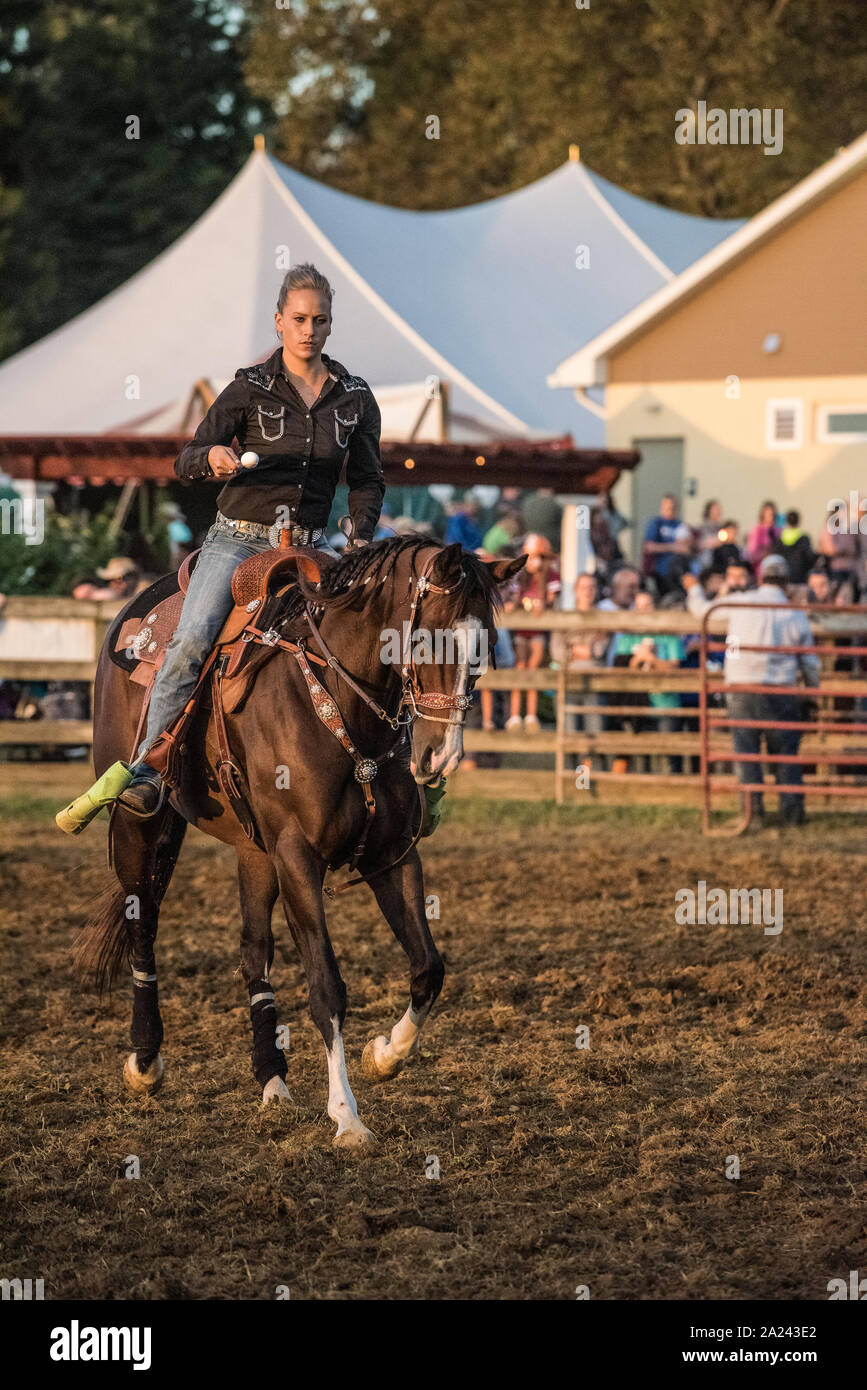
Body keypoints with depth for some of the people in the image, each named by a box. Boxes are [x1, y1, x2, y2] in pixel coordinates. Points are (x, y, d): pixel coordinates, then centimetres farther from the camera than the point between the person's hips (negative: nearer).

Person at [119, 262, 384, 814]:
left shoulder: (355, 397, 7)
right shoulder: (250, 389, 0)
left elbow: (368, 479, 15)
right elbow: (185, 464, 0)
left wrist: (360, 542, -1)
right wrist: (212, 458, -24)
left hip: (310, 545, 3)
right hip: (239, 538, -3)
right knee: (192, 640, -24)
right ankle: (148, 768, -23)